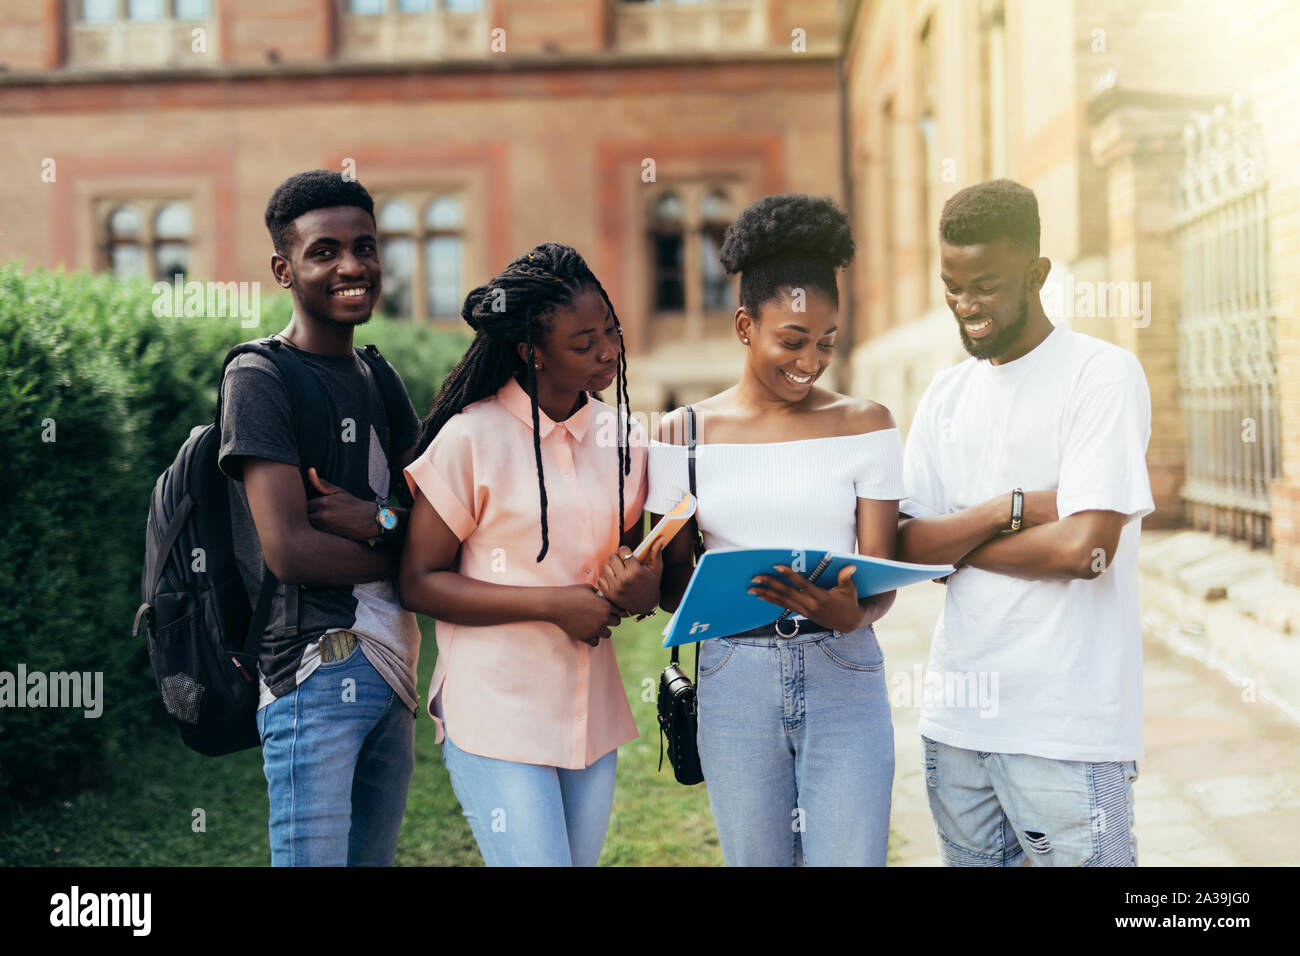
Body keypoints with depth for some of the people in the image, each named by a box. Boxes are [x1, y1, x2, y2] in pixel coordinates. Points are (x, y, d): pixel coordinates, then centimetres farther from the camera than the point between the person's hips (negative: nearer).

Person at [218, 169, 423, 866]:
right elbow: (289, 551, -15)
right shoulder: (259, 379, -7)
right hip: (316, 666, -7)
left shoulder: (379, 378, 16)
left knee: (374, 857, 13)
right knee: (314, 858, -8)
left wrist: (378, 519, -9)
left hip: (390, 659, 7)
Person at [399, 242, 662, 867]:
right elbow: (418, 582, -10)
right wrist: (555, 604, -18)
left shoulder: (622, 439, 7)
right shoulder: (471, 438, -11)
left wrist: (643, 591, -8)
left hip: (592, 716, 6)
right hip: (496, 715, -6)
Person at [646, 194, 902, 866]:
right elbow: (673, 578, 7)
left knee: (850, 858, -3)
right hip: (734, 678, 1)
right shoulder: (687, 434, 4)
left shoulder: (864, 426, 3)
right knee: (754, 859, 9)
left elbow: (883, 577, 1)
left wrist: (853, 614, -22)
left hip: (843, 677, 0)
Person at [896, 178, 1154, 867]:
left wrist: (952, 539, -4)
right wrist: (1010, 509, -12)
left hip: (1066, 730, -6)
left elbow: (1085, 547, -17)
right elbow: (904, 544, 4)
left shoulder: (1104, 375, -7)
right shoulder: (946, 396, 12)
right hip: (955, 717, 6)